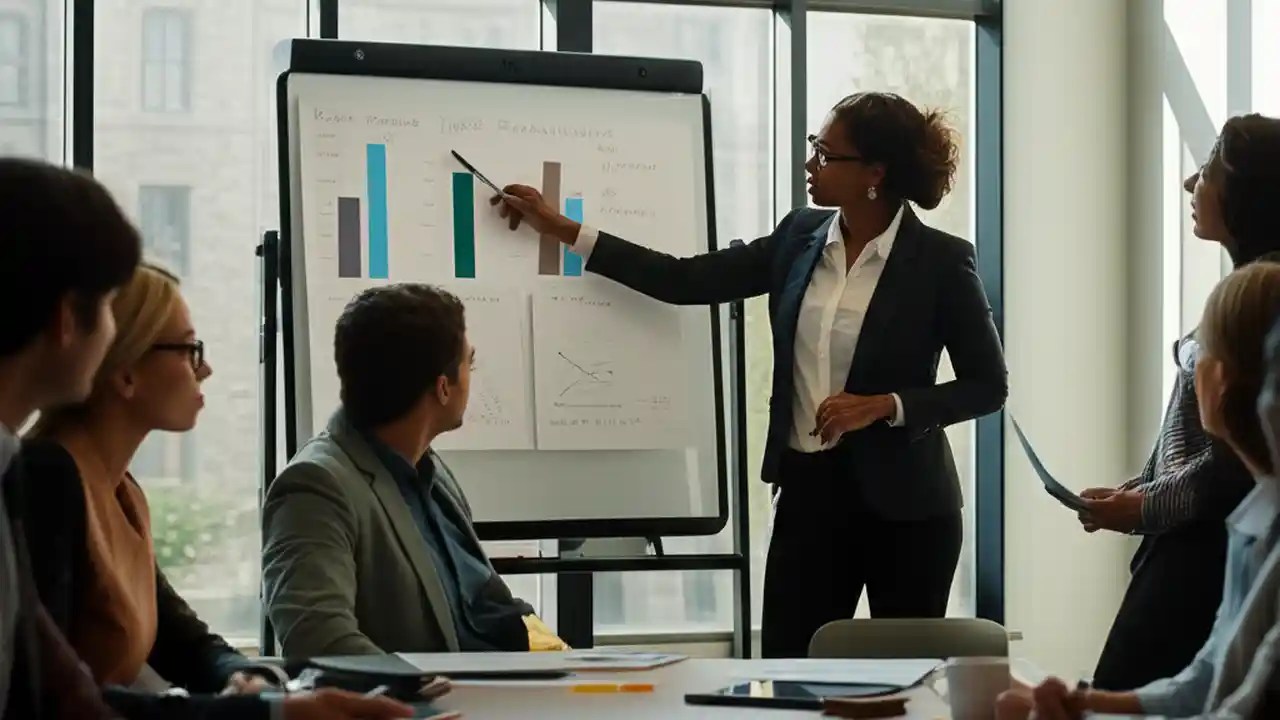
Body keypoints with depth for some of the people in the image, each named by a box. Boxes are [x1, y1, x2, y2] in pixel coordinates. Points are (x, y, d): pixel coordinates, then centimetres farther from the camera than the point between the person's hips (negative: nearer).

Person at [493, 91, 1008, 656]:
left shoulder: (939, 260, -9)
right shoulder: (801, 236, 5)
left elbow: (988, 386, -5)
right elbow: (689, 281, 5)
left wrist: (884, 406, -18)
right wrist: (563, 231, 3)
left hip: (902, 504, -4)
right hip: (808, 489, 5)